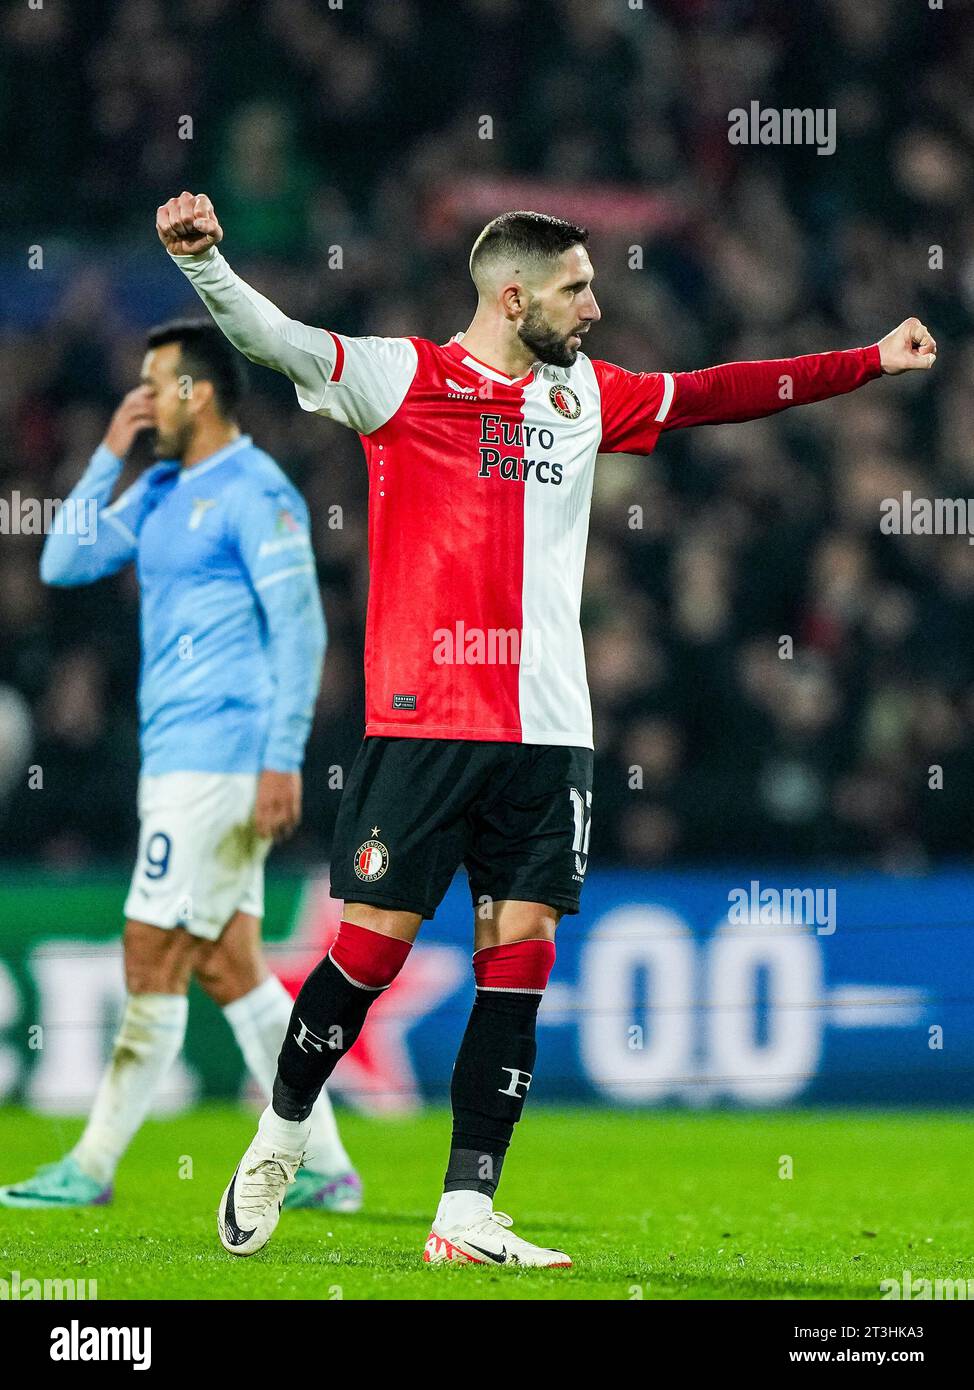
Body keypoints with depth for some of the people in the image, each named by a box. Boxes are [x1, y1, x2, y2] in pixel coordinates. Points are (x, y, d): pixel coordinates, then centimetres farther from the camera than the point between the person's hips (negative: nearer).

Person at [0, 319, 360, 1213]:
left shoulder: (254, 492, -11)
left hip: (218, 760, -9)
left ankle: (93, 1165, -2)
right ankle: (324, 1168, 9)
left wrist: (282, 760, -20)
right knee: (229, 966, 7)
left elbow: (300, 629, -15)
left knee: (153, 962, -6)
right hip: (176, 761, 9)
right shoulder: (161, 491, 17)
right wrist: (109, 456, 7)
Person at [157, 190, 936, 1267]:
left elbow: (712, 395, 29)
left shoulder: (586, 394, 18)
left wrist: (872, 362, 33)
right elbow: (274, 339, -11)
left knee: (520, 957, -1)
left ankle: (465, 1216, 2)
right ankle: (278, 1140, 19)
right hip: (423, 723, -5)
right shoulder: (403, 378, 0)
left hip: (548, 733, 5)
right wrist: (202, 260, -30)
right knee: (374, 942, -5)